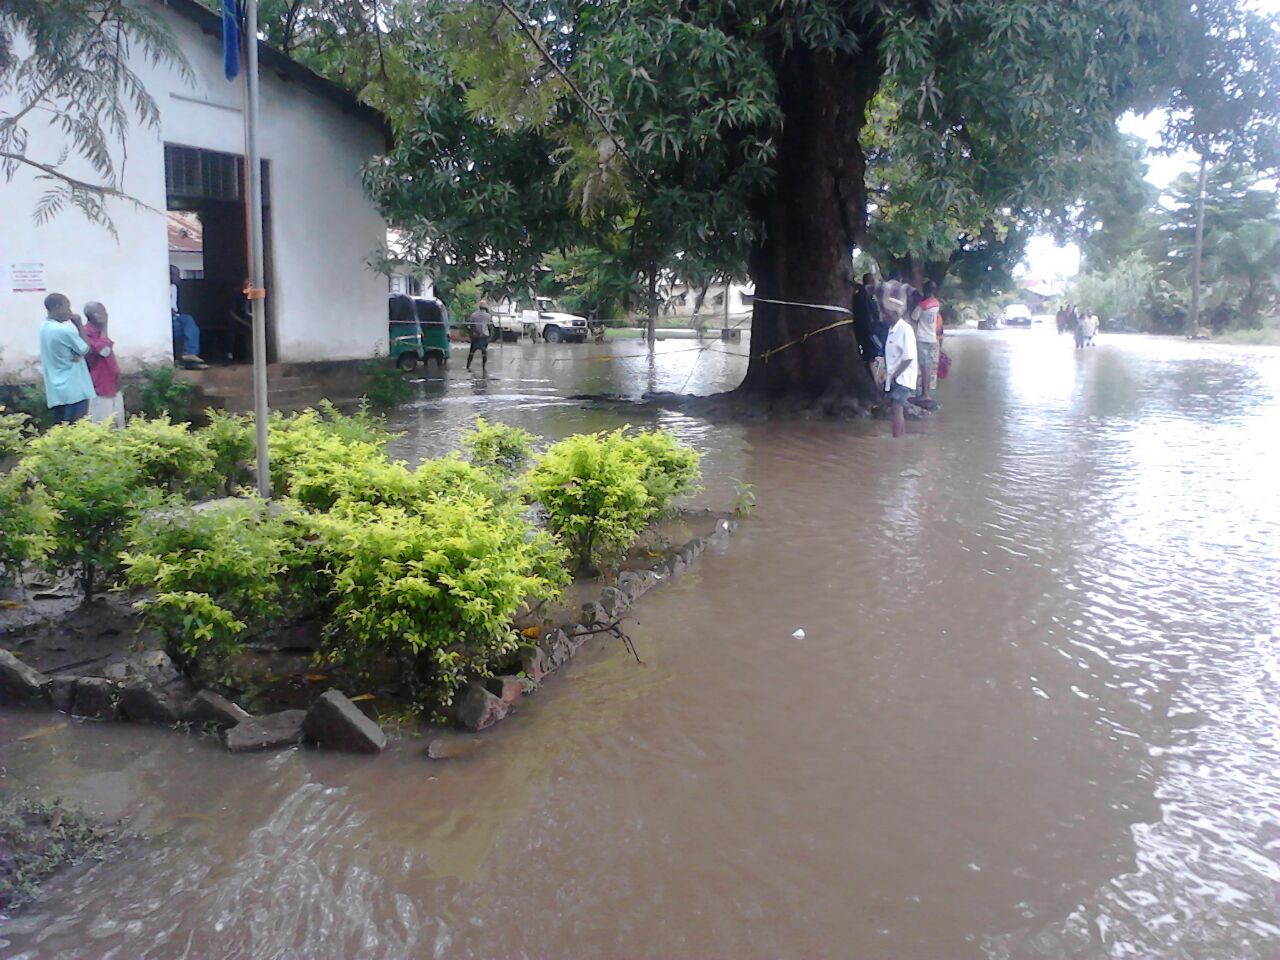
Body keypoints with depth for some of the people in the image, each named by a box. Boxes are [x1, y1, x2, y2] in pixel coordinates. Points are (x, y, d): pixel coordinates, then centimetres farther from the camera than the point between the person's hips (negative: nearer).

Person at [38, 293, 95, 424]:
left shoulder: (45, 327, 9)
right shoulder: (64, 330, -17)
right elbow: (85, 349, -5)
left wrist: (77, 354, -8)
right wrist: (79, 324, 0)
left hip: (57, 391, 8)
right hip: (73, 391, -8)